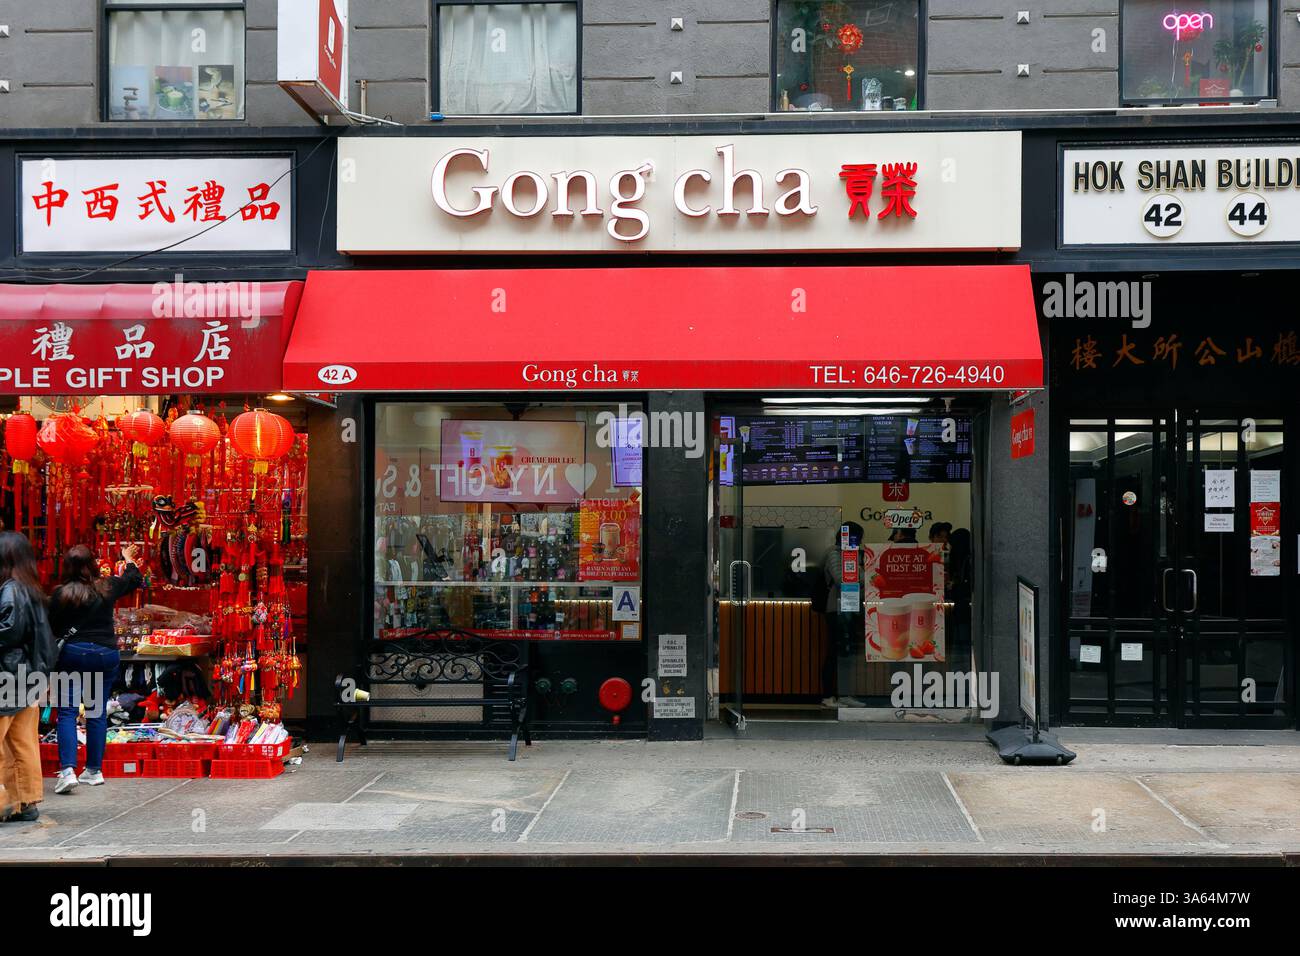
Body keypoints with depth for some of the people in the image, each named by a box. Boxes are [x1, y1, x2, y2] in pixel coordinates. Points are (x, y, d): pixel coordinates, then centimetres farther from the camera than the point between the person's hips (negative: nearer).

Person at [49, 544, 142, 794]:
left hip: (72, 653, -3)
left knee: (67, 712, 1)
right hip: (106, 653, 3)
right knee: (98, 713, 11)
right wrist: (128, 558, 39)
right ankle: (94, 771, 18)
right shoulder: (107, 587, 3)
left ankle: (67, 770, -13)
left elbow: (52, 628, -3)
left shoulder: (61, 593, -6)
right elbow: (135, 579, 22)